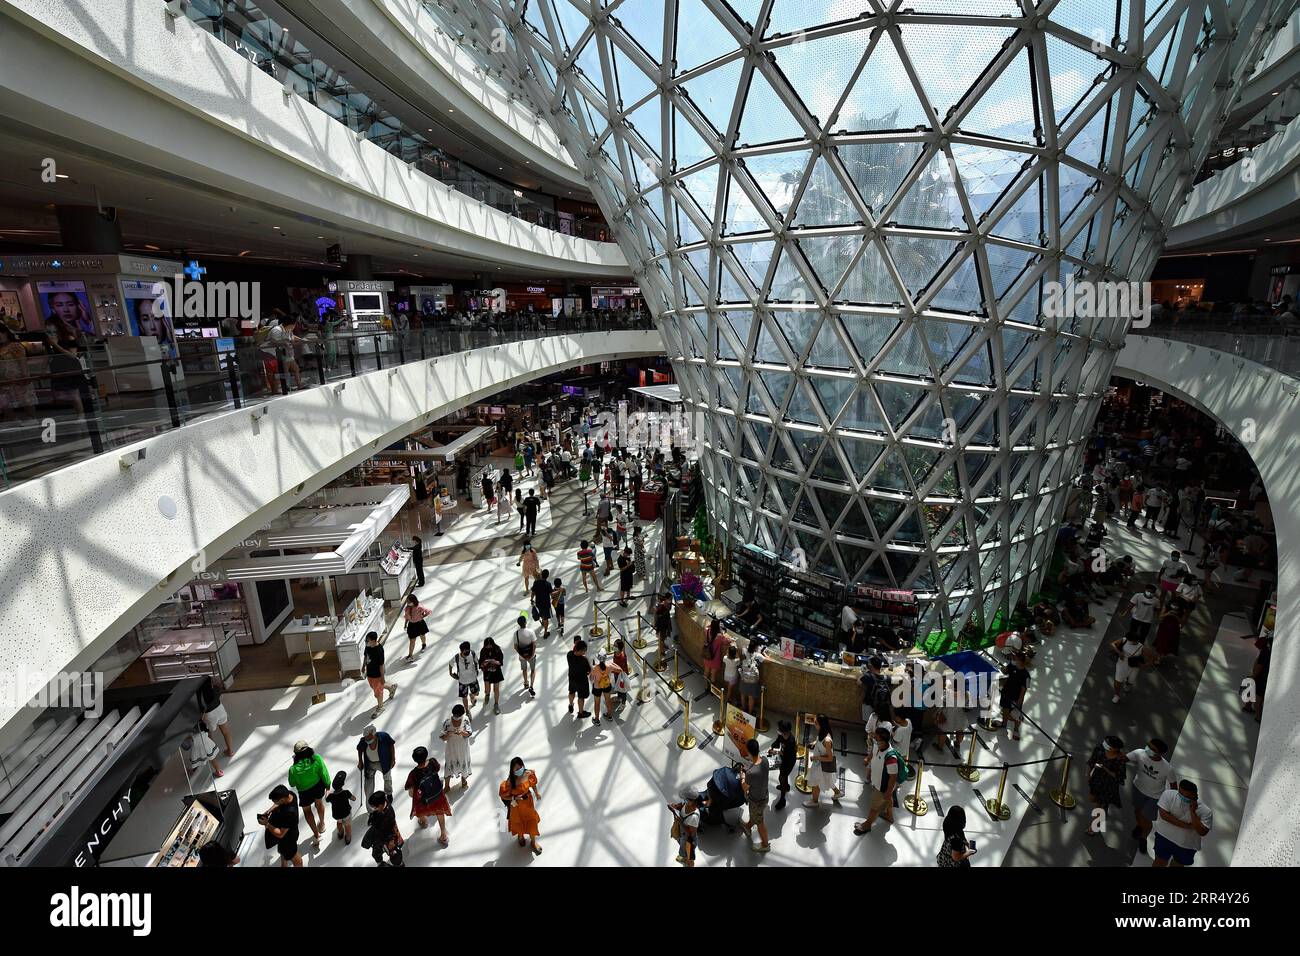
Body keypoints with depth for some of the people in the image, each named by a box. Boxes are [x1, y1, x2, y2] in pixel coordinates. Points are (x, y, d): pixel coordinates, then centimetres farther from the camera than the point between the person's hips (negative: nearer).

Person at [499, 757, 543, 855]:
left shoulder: (528, 774, -24)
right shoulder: (510, 782, -34)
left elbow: (533, 784, -2)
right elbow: (503, 796, -20)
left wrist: (537, 793, 9)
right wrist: (514, 798, -30)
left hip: (528, 800, 2)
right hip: (517, 804, -2)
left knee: (532, 820, 18)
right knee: (518, 821, 24)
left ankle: (533, 842, 44)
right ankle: (520, 836, 58)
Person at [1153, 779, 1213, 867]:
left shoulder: (1205, 811, -21)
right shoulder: (1168, 795, -21)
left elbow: (1202, 832, -26)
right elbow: (1163, 814, -24)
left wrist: (1192, 812, -33)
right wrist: (1186, 825, -28)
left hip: (1186, 846, 1)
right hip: (1164, 837, -1)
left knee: (1178, 864, 23)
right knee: (1161, 861, 15)